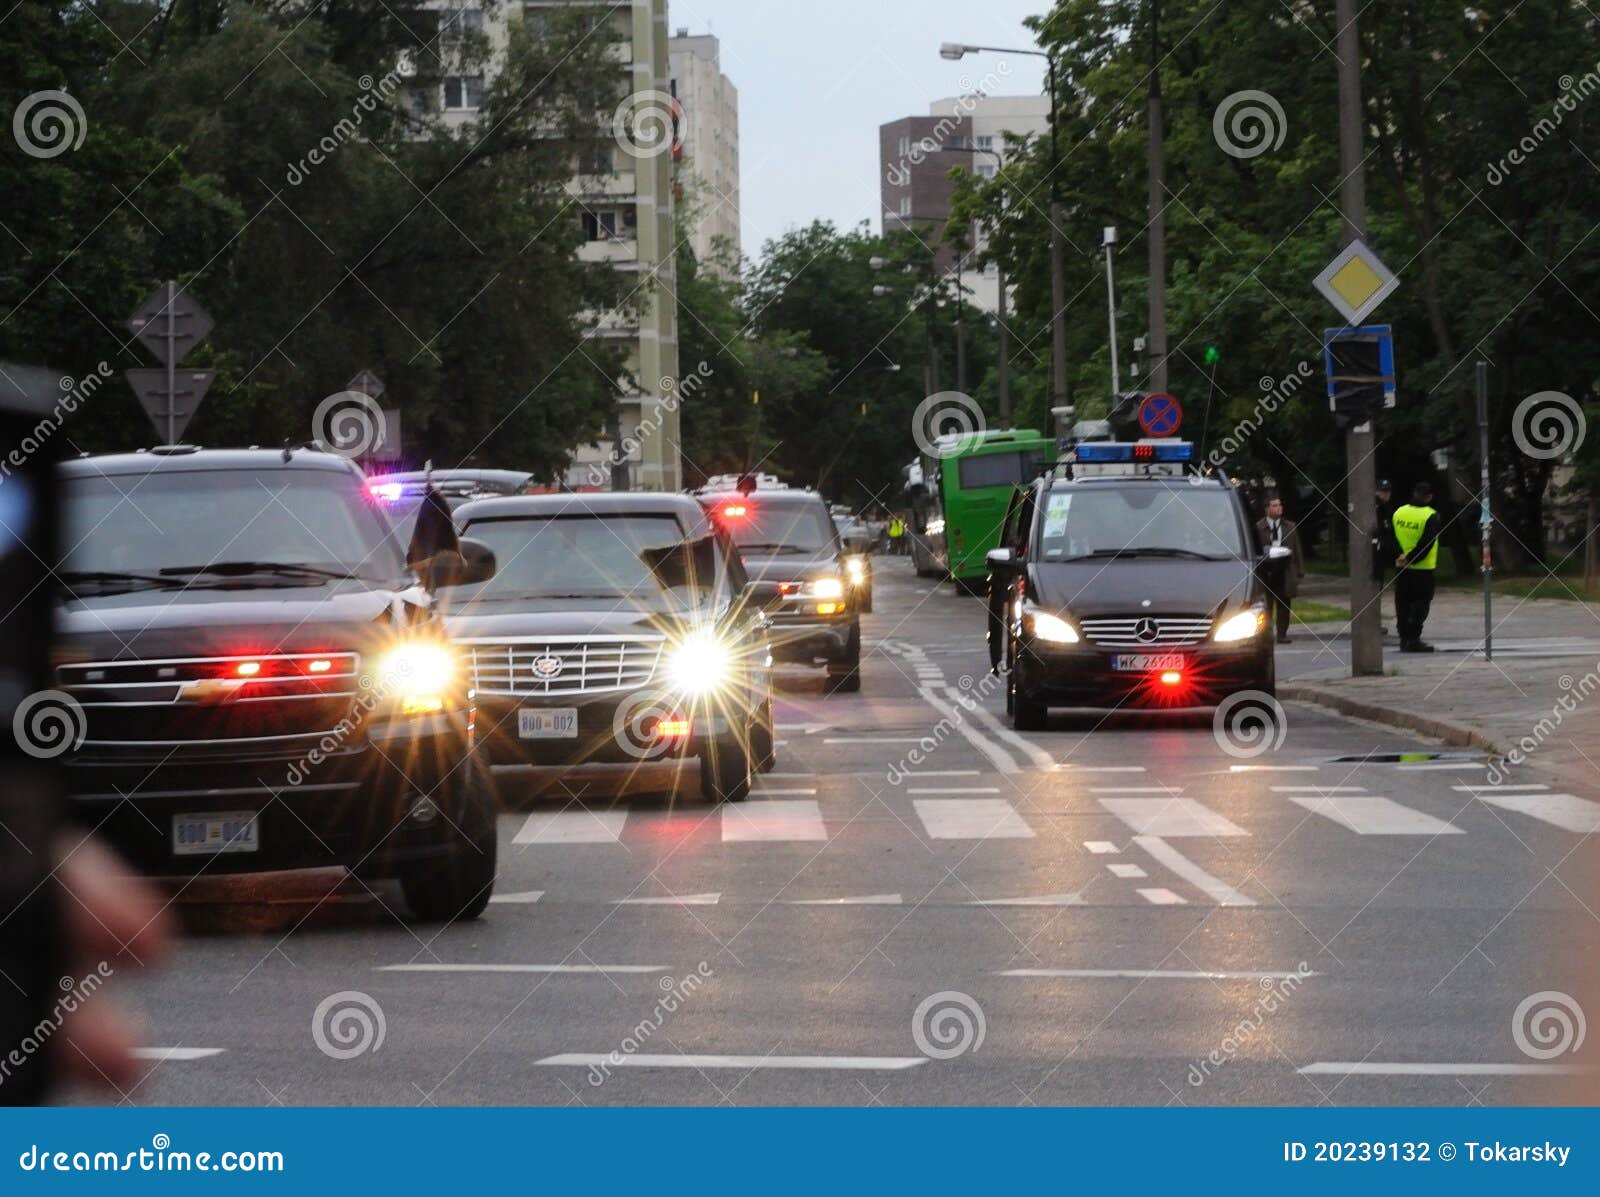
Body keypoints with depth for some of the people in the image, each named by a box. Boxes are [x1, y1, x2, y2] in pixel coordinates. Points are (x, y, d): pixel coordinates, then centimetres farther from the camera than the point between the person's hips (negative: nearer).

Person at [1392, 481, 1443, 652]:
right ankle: (1413, 639, -6)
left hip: (1401, 568, 5)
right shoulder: (1431, 517, -13)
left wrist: (1402, 557, 1)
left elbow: (1393, 540, 5)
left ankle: (1404, 638, 13)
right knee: (1420, 603, 1)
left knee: (1403, 604, 12)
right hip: (1423, 568, -5)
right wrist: (1410, 559, -12)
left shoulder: (1398, 513, 4)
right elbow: (1426, 544, -18)